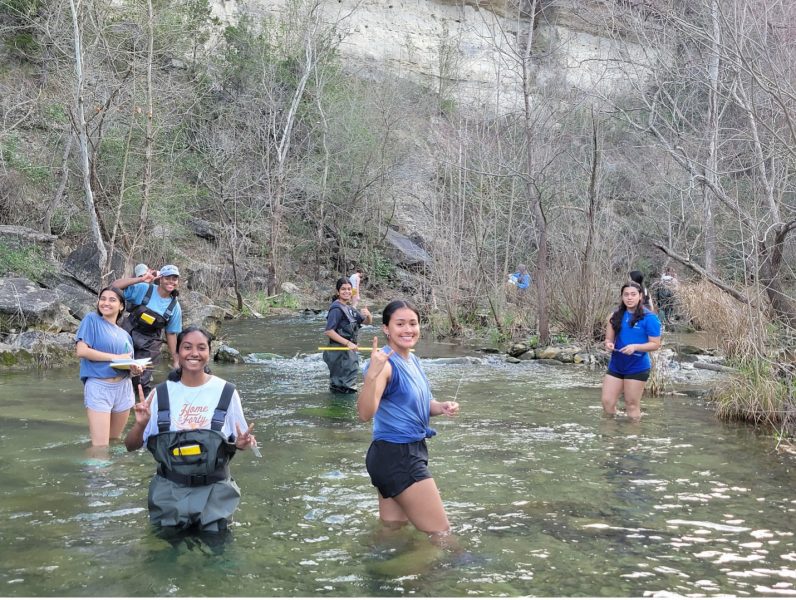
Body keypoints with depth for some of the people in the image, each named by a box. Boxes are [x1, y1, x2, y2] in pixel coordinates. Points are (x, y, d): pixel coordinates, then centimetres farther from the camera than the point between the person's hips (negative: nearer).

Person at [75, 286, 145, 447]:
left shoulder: (124, 334, 16)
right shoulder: (92, 319, -1)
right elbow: (81, 350, -13)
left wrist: (135, 369, -6)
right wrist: (116, 357, -12)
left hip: (123, 387, 6)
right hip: (99, 387, -6)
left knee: (115, 440, 17)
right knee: (101, 446, -8)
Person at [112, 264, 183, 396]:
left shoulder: (175, 307, -3)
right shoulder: (144, 289, -11)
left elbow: (171, 333, 5)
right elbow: (115, 286, -17)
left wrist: (175, 359, 6)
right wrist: (141, 279, -27)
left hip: (149, 345, 1)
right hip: (128, 336, -1)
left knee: (143, 380, 2)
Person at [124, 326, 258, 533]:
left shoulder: (225, 392, -8)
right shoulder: (161, 393, -5)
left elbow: (238, 441, 4)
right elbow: (131, 445, 0)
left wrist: (241, 443, -19)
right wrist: (141, 424, -20)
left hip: (213, 489, -1)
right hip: (170, 489, 1)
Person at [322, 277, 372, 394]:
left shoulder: (350, 308, 13)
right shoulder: (337, 308, -14)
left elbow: (367, 322, 16)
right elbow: (328, 331, -22)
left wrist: (368, 315, -7)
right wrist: (348, 343, -24)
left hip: (349, 350, 9)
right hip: (339, 352, -9)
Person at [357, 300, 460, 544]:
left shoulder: (413, 360, 8)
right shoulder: (387, 364, -20)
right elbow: (365, 414, -31)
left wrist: (441, 407, 1)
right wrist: (372, 375, -46)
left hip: (411, 451, 9)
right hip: (395, 456, -9)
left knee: (393, 528, 21)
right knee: (440, 533, -1)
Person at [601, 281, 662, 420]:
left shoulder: (649, 318, -10)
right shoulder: (616, 315, 5)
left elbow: (655, 344, -10)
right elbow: (609, 338, 11)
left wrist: (635, 347, -24)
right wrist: (608, 344, -13)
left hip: (637, 368, -5)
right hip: (616, 366, 5)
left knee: (632, 405, 3)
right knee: (607, 402, 5)